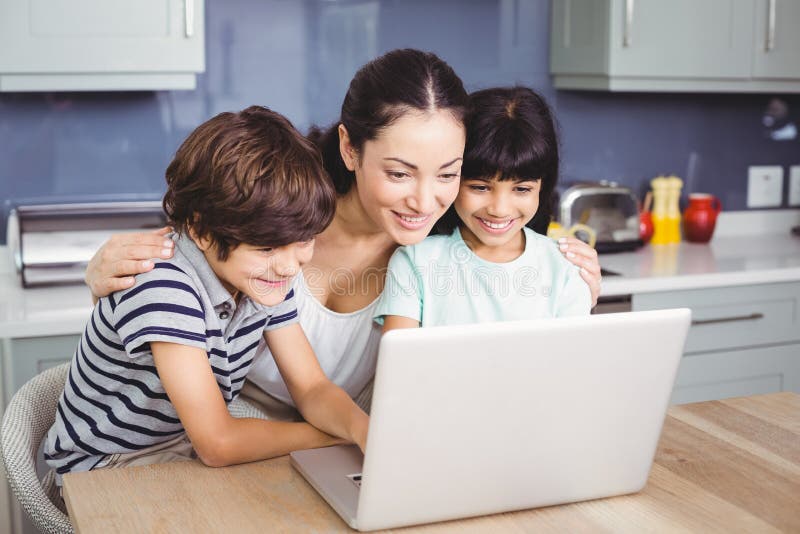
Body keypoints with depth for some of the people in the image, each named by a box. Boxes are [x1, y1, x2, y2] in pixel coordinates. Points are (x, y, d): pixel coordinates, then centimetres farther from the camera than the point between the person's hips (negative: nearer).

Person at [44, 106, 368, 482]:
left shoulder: (270, 275, -8)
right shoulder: (162, 286, -32)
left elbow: (311, 387, -8)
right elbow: (218, 445, -31)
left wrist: (361, 426, -30)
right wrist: (332, 436, -21)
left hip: (192, 445, 6)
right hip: (108, 465, -6)